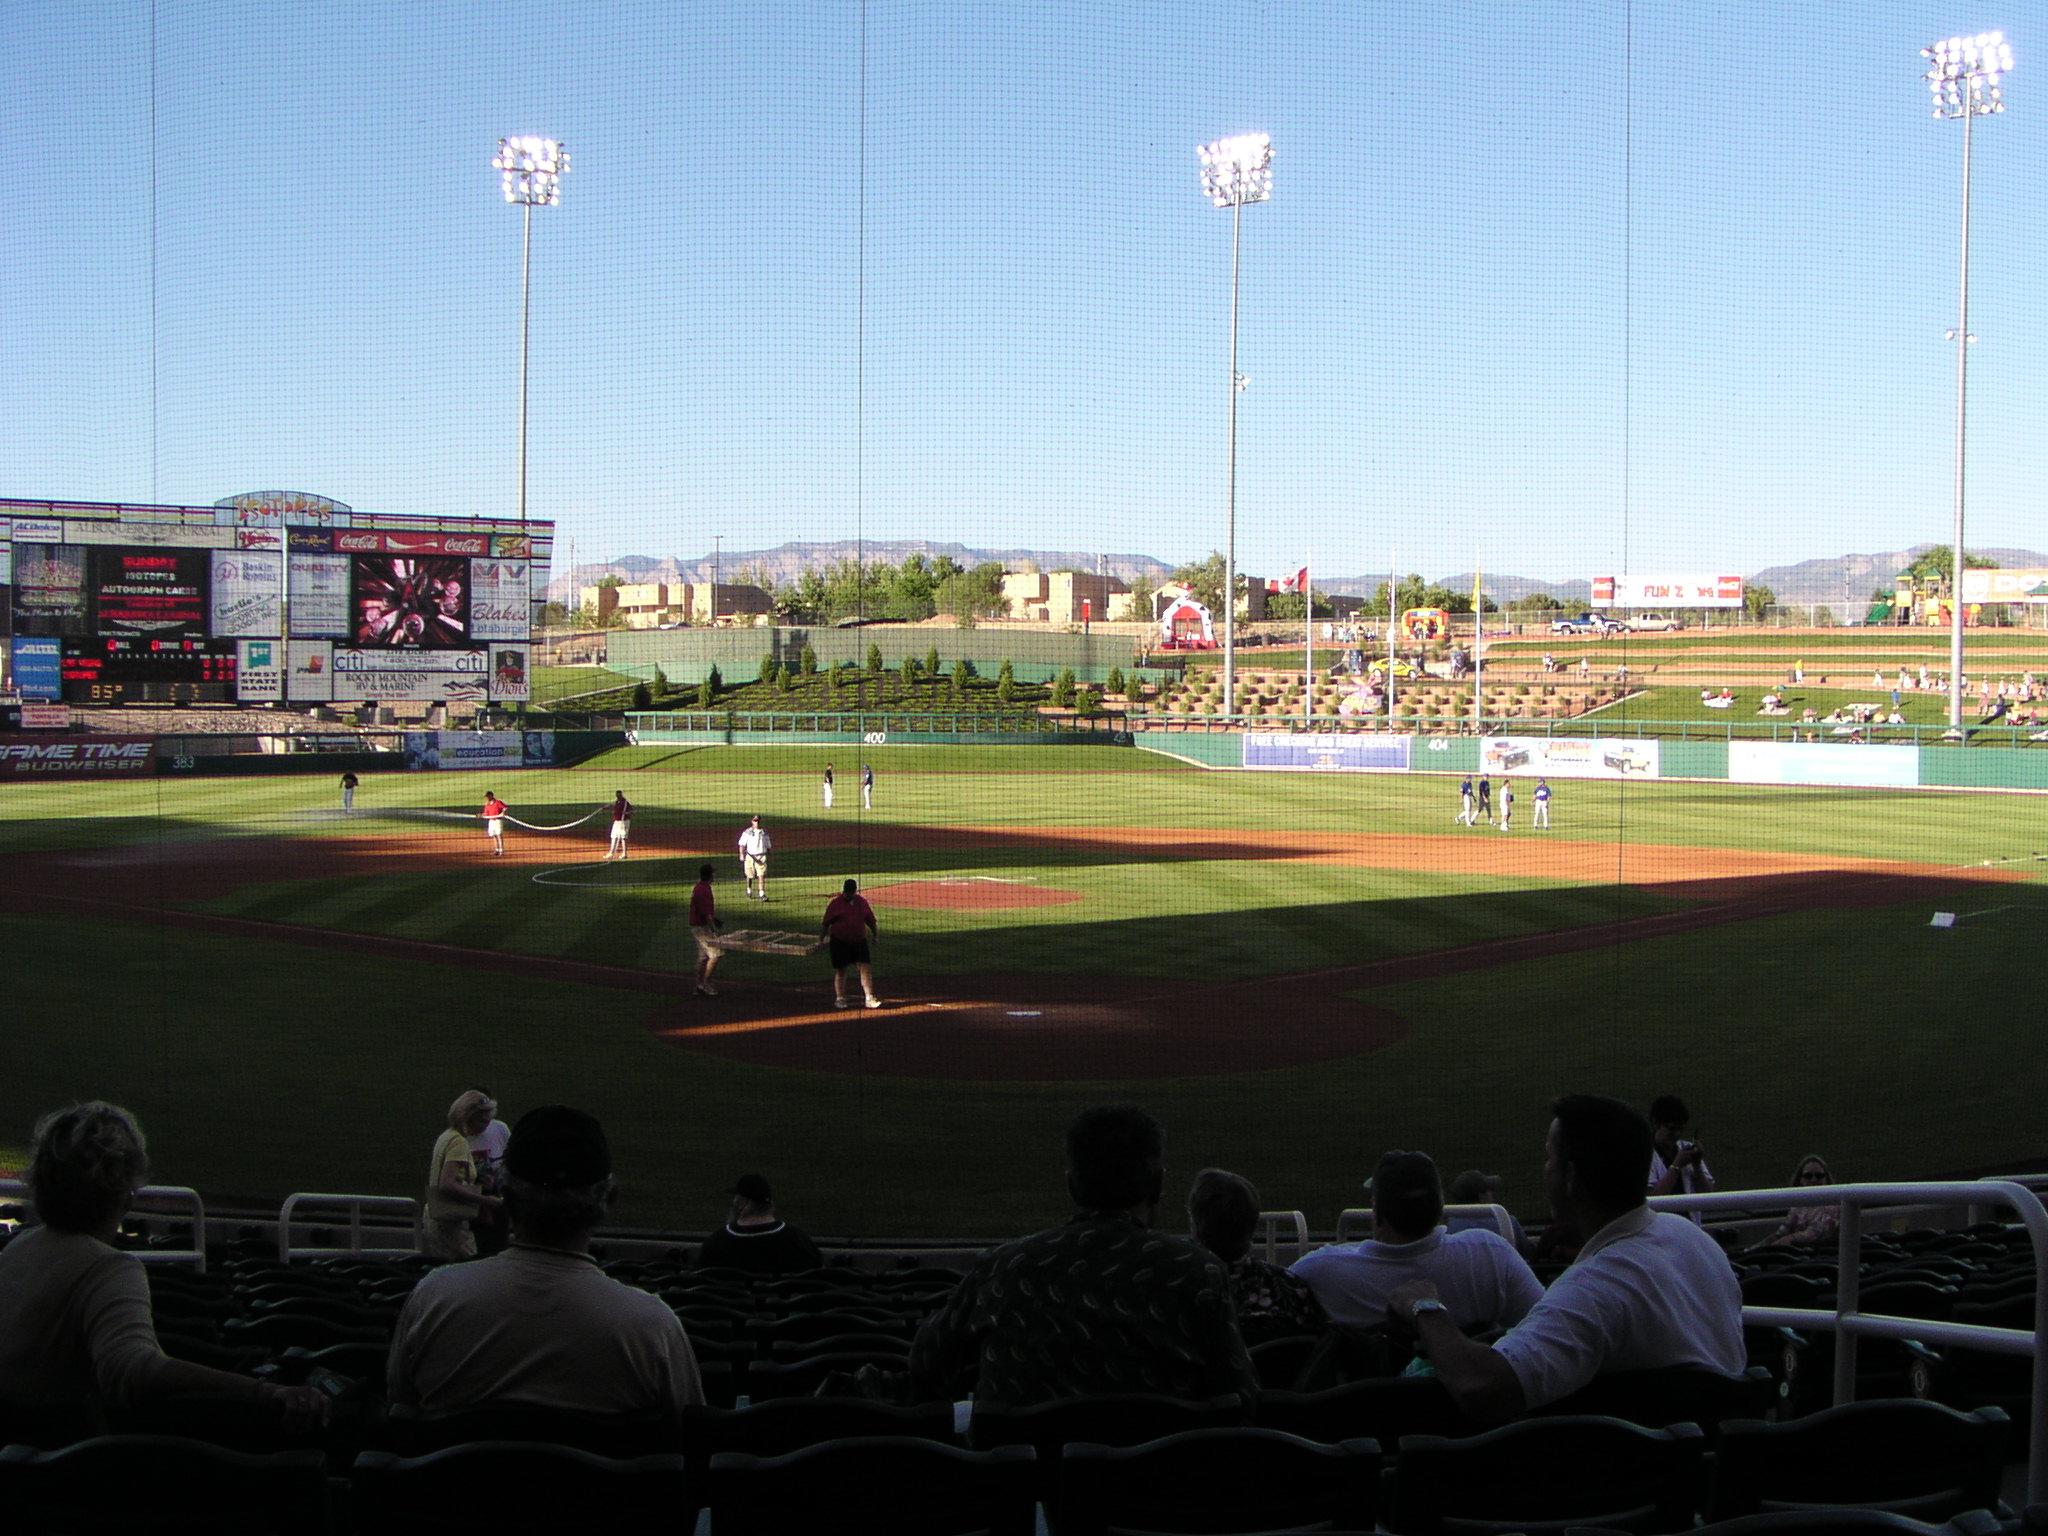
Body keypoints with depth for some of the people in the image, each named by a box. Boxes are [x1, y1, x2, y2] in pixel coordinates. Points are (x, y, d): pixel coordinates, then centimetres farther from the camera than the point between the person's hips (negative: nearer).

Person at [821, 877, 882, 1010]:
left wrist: (875, 933, 11)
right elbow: (826, 923, -4)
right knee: (840, 970, 6)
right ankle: (839, 999, 18)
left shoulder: (862, 902, 5)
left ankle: (869, 998, -4)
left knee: (866, 968, -6)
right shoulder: (835, 903, -6)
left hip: (859, 941, 3)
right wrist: (824, 938, -8)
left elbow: (870, 920, 14)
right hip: (840, 942, -3)